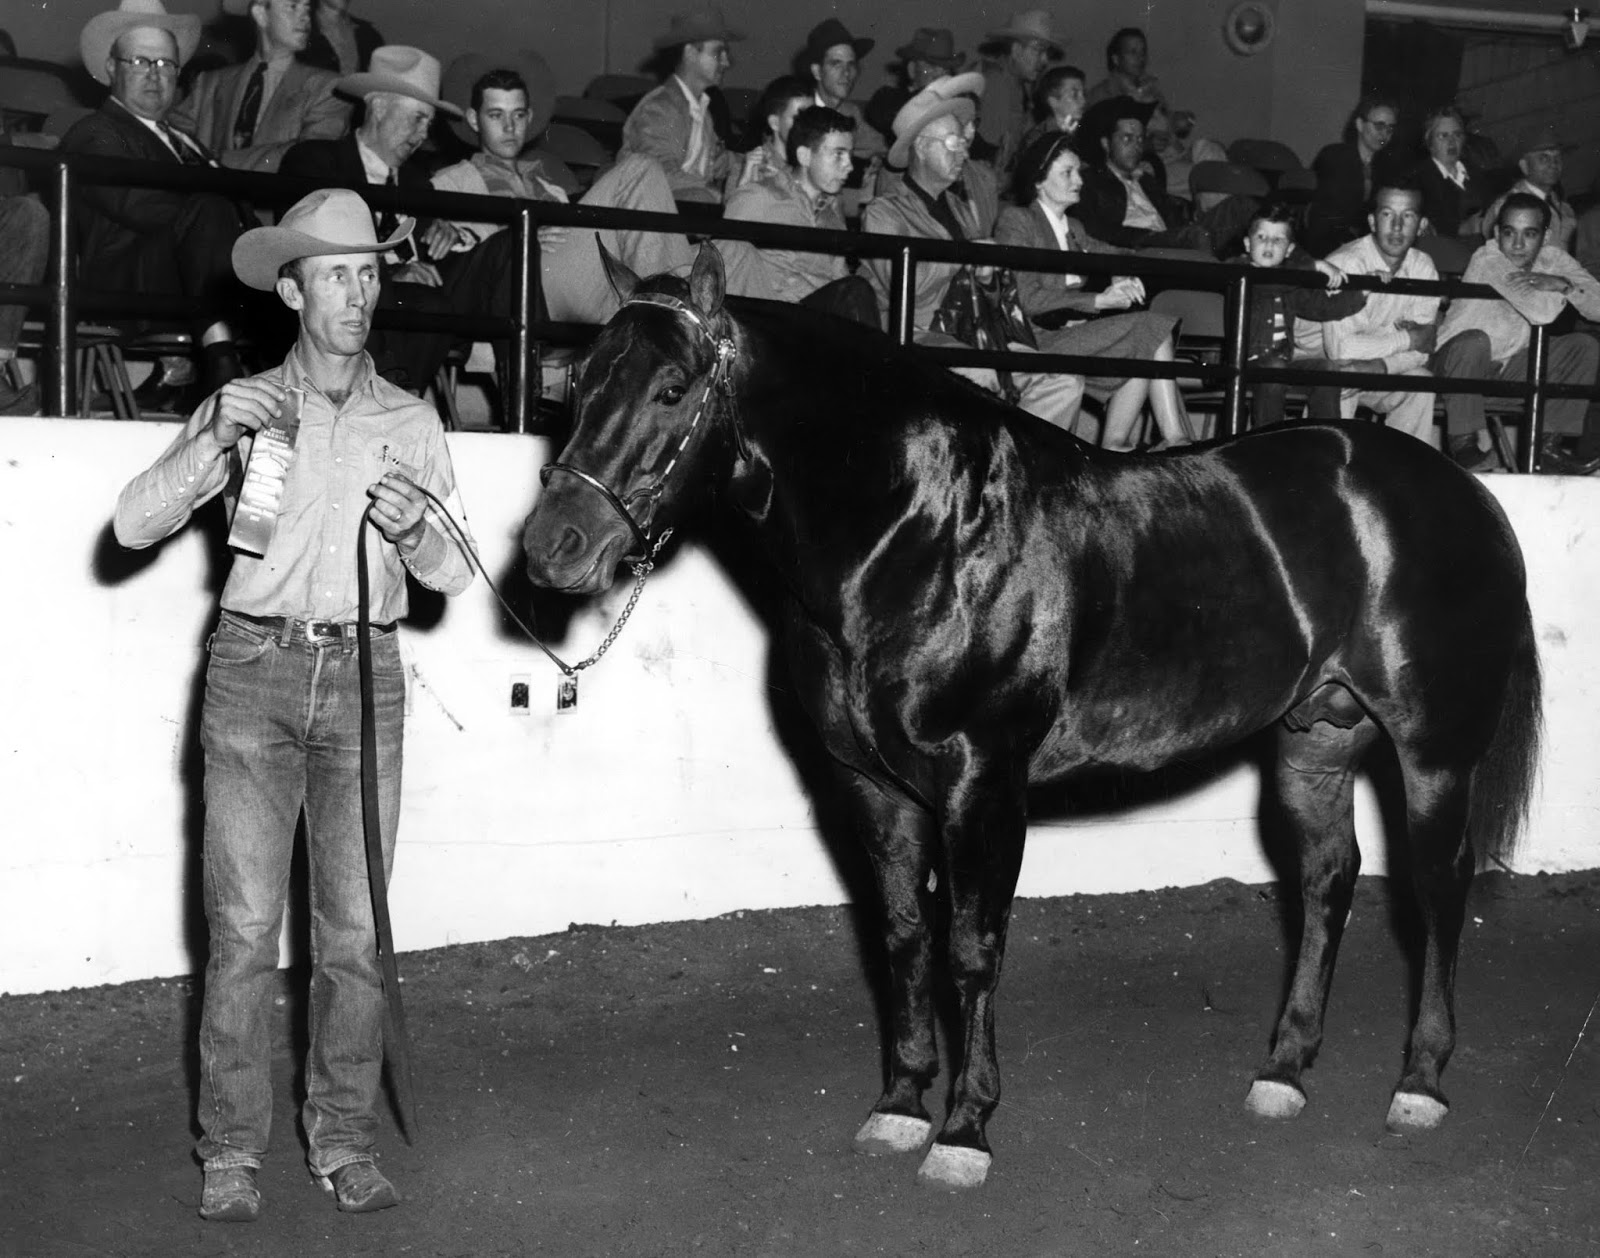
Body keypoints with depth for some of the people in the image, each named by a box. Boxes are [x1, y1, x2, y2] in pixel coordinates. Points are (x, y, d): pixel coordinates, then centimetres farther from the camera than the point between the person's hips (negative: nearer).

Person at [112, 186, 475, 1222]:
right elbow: (134, 525, -3)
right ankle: (232, 1153, 9)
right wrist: (213, 443, -17)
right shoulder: (244, 406, 6)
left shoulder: (412, 421, 9)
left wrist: (415, 532, -14)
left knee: (356, 930, 3)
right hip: (254, 671, -1)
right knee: (244, 927, -2)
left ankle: (346, 1141, 15)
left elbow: (456, 576, 8)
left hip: (366, 676, 1)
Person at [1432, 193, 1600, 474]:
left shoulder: (1552, 258, -4)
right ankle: (1463, 444, -23)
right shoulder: (1488, 261, -24)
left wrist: (1564, 283, -26)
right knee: (1473, 340, -38)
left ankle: (1548, 446, -3)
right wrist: (1562, 286, -15)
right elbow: (1541, 313, -34)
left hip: (1508, 366, 7)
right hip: (1457, 361, -7)